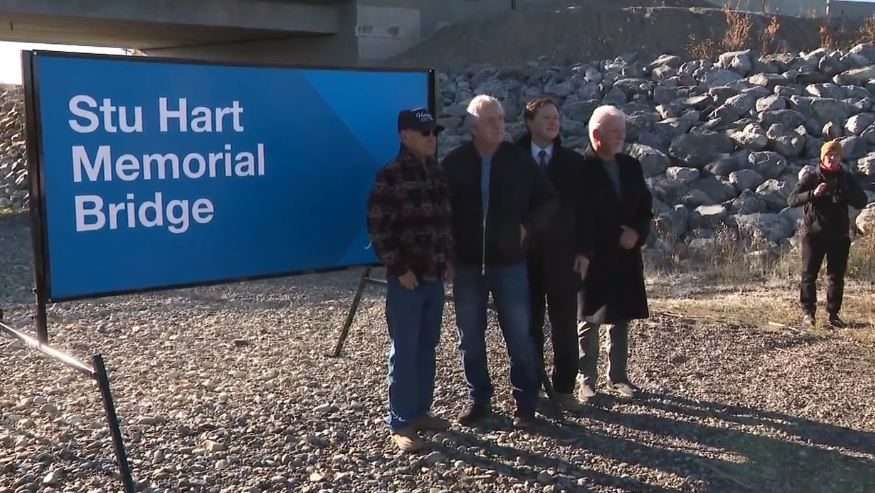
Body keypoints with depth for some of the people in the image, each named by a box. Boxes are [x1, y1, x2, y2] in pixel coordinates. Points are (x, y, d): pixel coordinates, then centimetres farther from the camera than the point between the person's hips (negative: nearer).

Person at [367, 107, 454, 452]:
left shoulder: (437, 173, 11)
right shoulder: (391, 176, -10)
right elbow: (378, 228, -13)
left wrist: (449, 259, 11)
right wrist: (399, 269, -14)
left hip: (435, 276, 7)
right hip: (406, 278, -7)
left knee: (427, 348, 13)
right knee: (404, 351, -1)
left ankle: (421, 411, 25)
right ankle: (401, 424, 7)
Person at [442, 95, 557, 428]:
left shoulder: (519, 160, -1)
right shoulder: (455, 163, -1)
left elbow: (547, 201, 9)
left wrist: (527, 227, -3)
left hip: (509, 262, -1)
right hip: (467, 264, 1)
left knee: (519, 336, 2)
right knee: (470, 338, 8)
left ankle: (525, 403, 14)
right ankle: (479, 401, 22)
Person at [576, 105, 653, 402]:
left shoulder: (630, 166, 10)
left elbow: (645, 207, 14)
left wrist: (637, 234, -4)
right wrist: (617, 237, -12)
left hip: (626, 257, 6)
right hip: (593, 258, -6)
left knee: (621, 320, 11)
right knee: (589, 321, 1)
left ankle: (618, 376, 22)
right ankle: (587, 380, 10)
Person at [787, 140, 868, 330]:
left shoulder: (846, 179, 7)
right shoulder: (811, 178, 0)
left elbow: (862, 202, -1)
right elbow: (791, 200, -9)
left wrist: (844, 193, -19)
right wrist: (813, 194, -25)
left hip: (839, 235, 3)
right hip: (814, 234, -2)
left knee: (837, 277, 6)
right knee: (809, 275, -5)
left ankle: (834, 314, 14)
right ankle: (808, 313, 0)